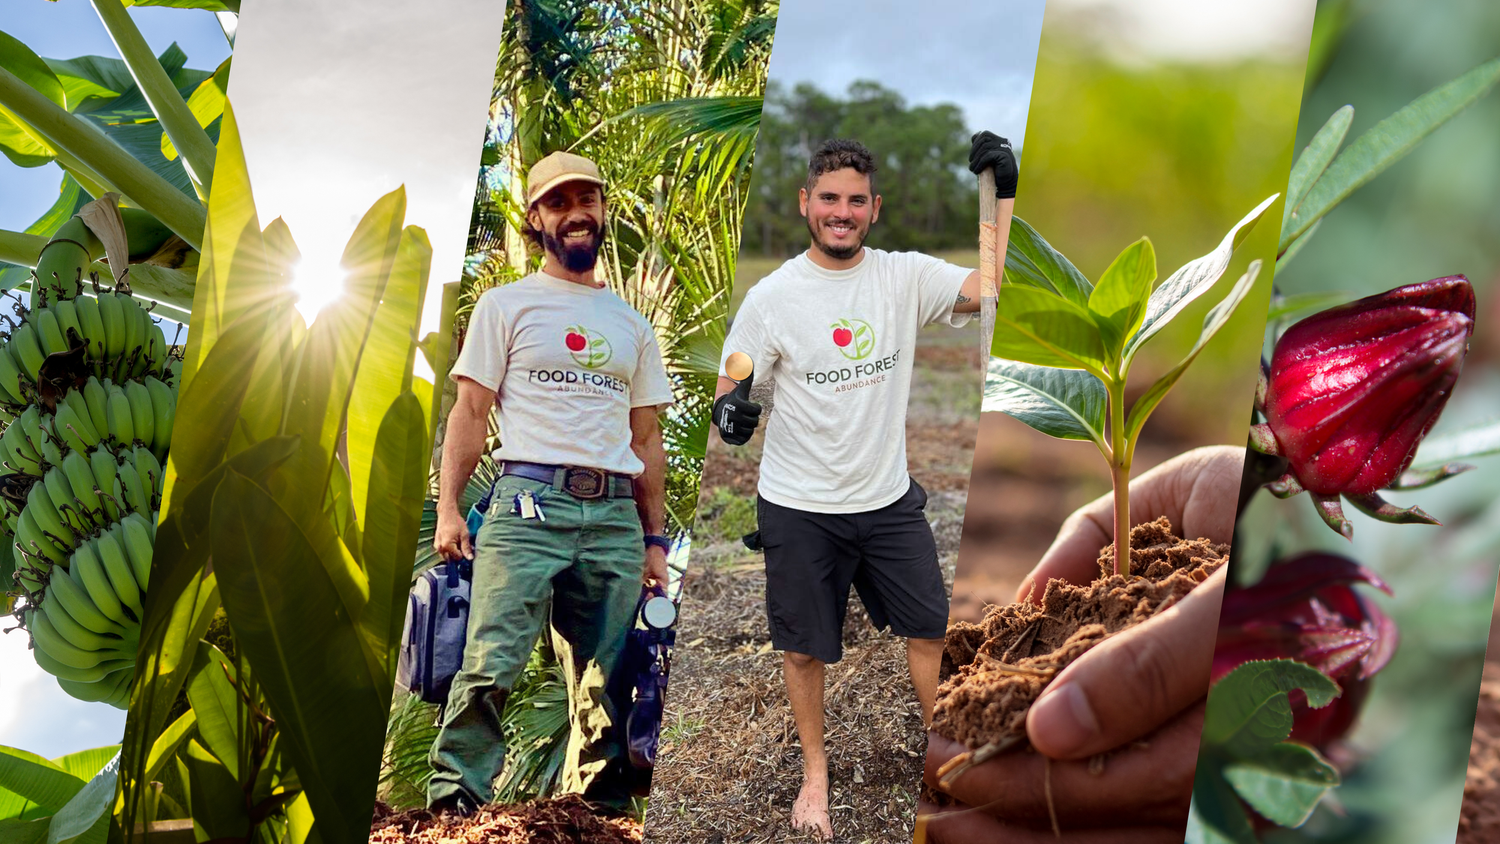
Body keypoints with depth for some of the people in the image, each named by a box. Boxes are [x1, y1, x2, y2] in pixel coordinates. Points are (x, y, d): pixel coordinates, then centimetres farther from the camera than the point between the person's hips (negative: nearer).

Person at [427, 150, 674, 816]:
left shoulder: (632, 326, 21)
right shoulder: (507, 305, 10)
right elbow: (470, 412, 5)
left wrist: (655, 540, 14)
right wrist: (447, 507, -7)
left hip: (616, 518, 4)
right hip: (529, 504, -3)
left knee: (604, 683, 4)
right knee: (490, 664, -14)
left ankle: (598, 813, 12)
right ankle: (452, 800, -7)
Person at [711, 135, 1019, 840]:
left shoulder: (905, 276, -4)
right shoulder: (771, 296, -8)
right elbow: (732, 381, -4)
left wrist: (1001, 197, -20)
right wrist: (730, 405, -27)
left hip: (888, 497, 2)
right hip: (798, 506, -2)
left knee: (930, 628, 12)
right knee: (803, 650, 10)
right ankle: (815, 774, 33)